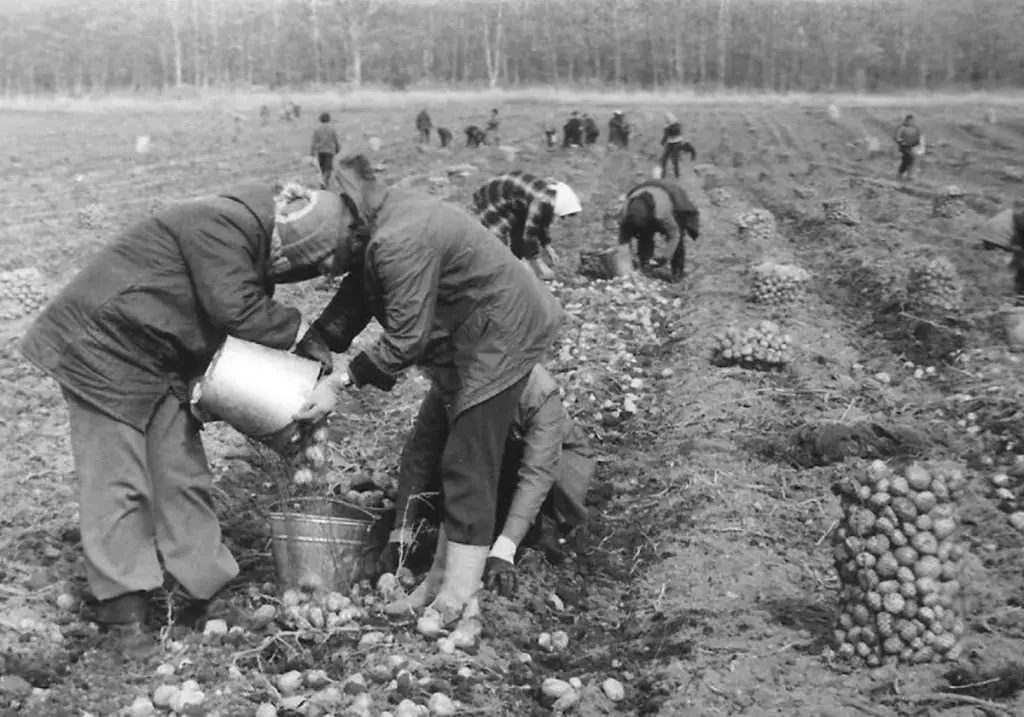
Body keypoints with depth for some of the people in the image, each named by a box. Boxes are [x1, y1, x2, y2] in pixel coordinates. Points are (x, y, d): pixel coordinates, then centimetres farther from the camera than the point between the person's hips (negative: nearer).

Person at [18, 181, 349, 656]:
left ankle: (199, 597, 14)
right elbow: (236, 310, -30)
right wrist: (298, 331, -13)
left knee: (183, 478, 7)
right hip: (104, 348, -9)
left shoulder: (252, 234, 5)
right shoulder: (222, 225, -25)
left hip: (159, 361, 9)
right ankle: (122, 613, 1)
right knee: (117, 483, -6)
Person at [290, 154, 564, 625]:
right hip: (469, 338, 11)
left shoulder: (400, 241, -30)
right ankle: (445, 574, 25)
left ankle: (455, 605, -5)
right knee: (453, 458, 15)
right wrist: (304, 358, -2)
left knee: (467, 466, -10)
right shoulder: (374, 234, 2)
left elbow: (407, 338, -28)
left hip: (499, 338, -11)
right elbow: (349, 306, 6)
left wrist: (343, 381, -22)